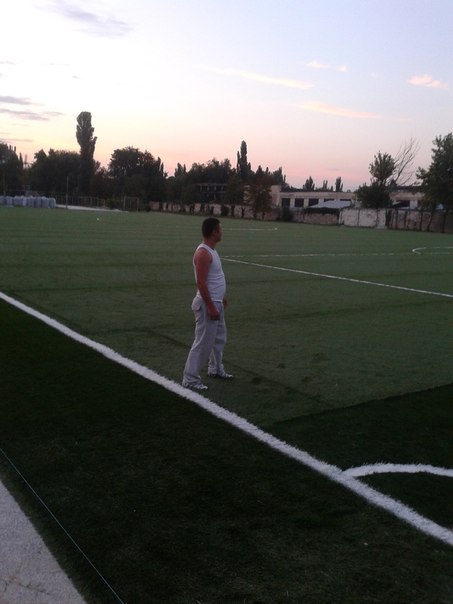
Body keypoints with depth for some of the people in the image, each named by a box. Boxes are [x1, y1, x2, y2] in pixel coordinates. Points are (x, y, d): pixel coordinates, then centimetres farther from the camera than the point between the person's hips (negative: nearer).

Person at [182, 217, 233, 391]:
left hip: (216, 302, 10)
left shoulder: (211, 250, 11)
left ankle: (216, 369, 37)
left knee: (219, 338, 21)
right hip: (207, 304, -10)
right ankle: (190, 378, 3)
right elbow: (201, 282, -25)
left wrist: (221, 298, 26)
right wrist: (210, 307, -25)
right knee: (203, 342, -5)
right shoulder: (203, 253, -21)